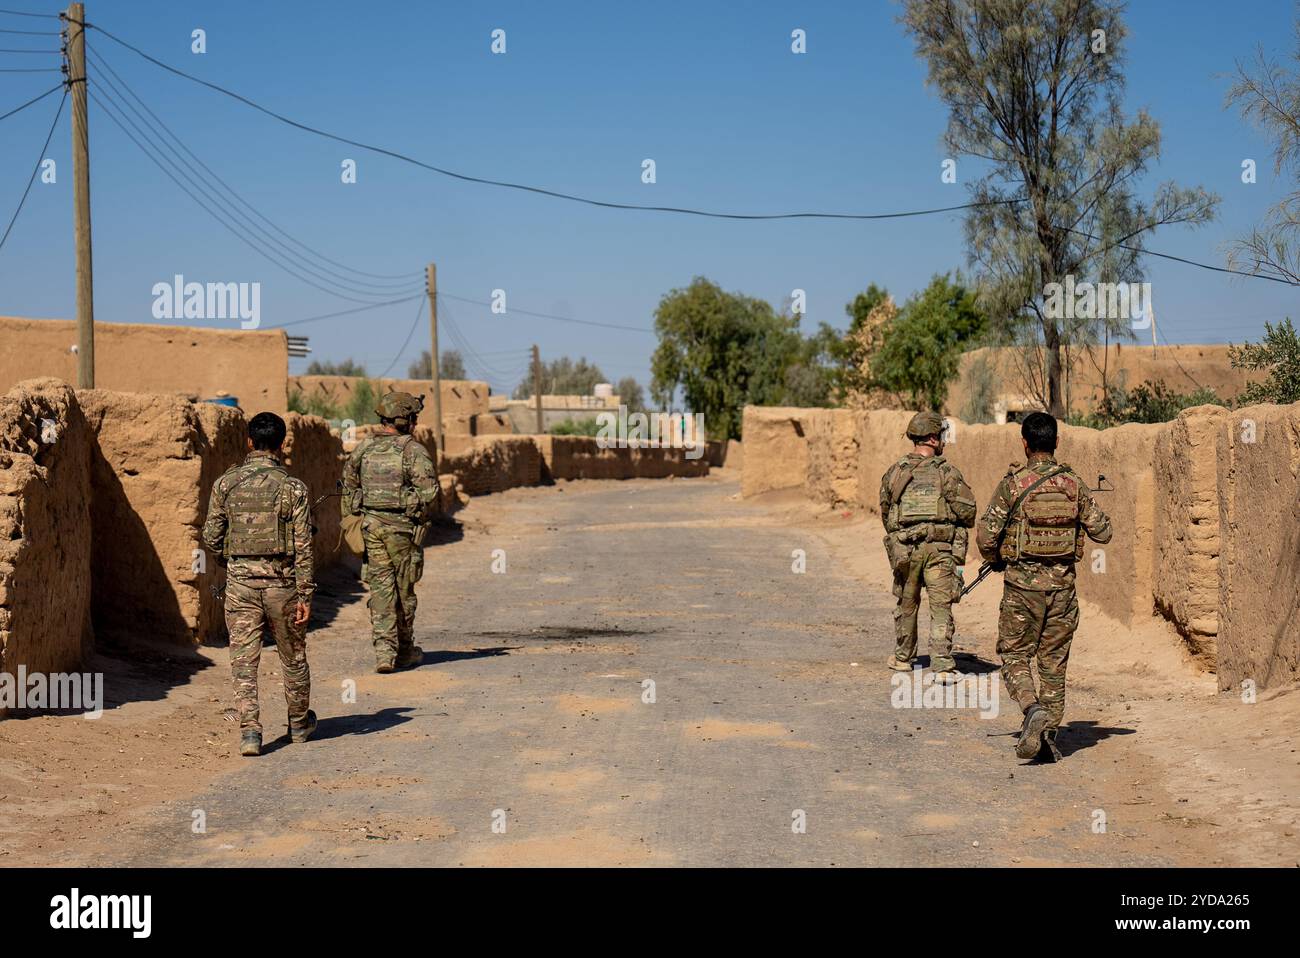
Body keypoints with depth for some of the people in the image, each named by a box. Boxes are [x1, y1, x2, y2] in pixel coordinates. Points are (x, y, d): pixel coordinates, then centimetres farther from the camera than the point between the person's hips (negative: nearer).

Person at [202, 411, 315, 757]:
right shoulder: (293, 488, -7)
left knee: (244, 661, 4)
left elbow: (211, 537, 3)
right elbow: (303, 547, -8)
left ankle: (249, 730, -6)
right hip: (281, 584, -1)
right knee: (293, 656, 16)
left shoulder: (225, 484, -1)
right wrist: (306, 594, -5)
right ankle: (300, 723, 32)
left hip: (240, 583, 1)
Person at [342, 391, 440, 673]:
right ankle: (405, 651, 22)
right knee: (404, 588, 10)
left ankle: (384, 650, -8)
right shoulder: (413, 450, -11)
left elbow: (349, 483, 16)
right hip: (402, 525, -4)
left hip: (371, 523, 4)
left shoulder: (364, 448, 6)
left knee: (380, 587, 4)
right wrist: (422, 516, 1)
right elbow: (429, 491, -17)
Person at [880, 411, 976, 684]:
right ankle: (943, 666, -9)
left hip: (904, 547, 3)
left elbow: (885, 512, 13)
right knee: (941, 608, -2)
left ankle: (902, 658, 32)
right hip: (940, 548, -3)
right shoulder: (946, 471, -6)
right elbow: (967, 509, -10)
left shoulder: (894, 472, 5)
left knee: (906, 604, 19)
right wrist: (958, 526, 11)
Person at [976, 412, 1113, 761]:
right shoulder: (1073, 483, 0)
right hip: (1062, 585, 3)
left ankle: (1033, 711, -18)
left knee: (1015, 657, 8)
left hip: (1022, 584, -3)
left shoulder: (1012, 484, -9)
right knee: (1054, 664, 12)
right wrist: (1092, 514, 25)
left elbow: (986, 537, -8)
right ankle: (1048, 737, 12)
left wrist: (995, 559, 13)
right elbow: (1102, 532, 4)